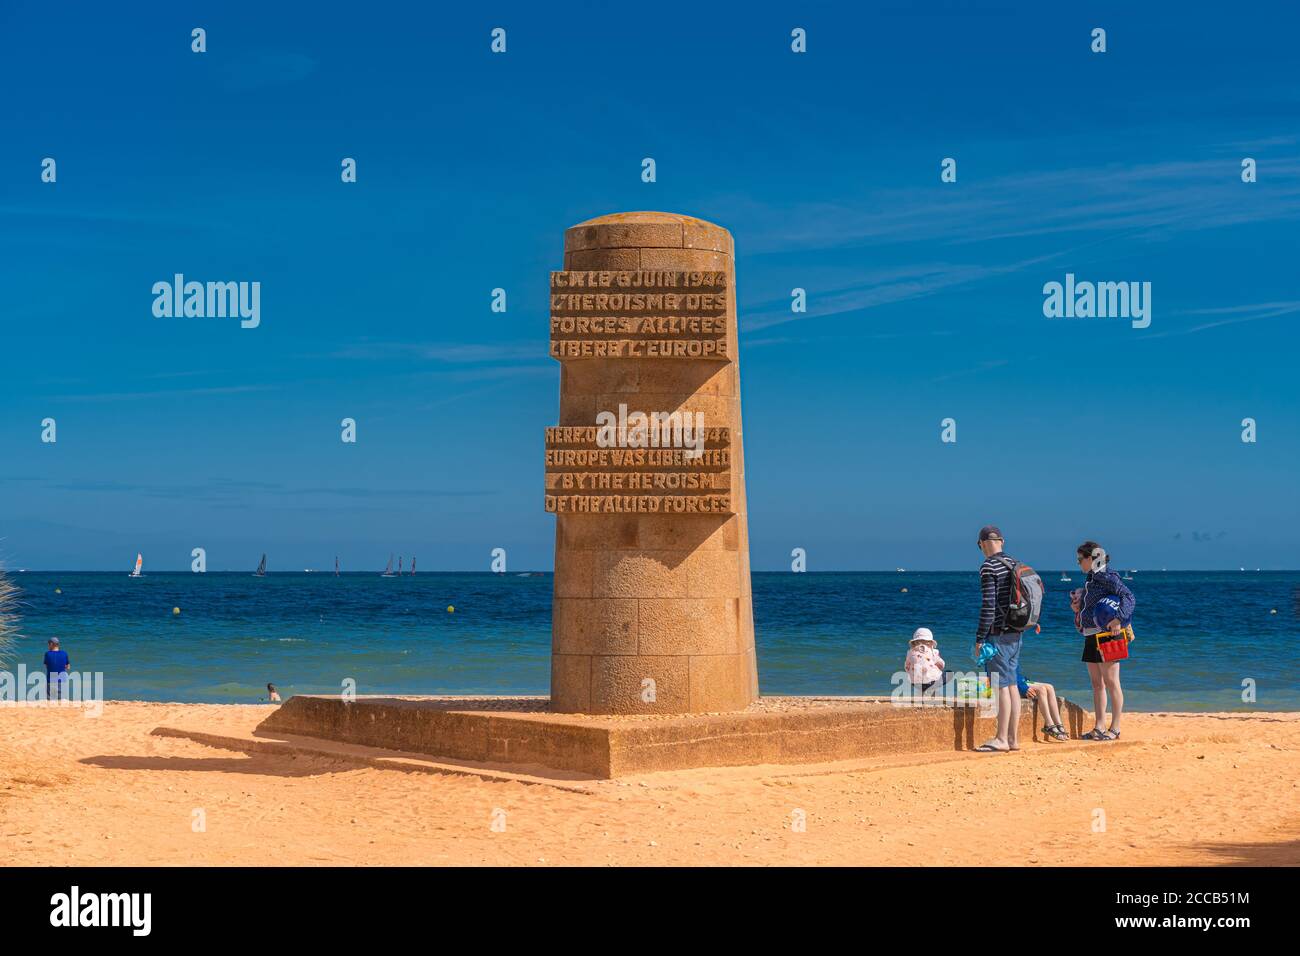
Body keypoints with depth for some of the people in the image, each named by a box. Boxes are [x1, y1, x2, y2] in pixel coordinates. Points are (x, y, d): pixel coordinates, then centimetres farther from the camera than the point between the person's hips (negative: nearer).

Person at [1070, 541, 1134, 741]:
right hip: (1091, 636, 9)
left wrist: (1118, 620, -30)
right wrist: (1078, 608, 4)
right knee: (1097, 683, 10)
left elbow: (1129, 598, -19)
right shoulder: (1090, 579, 15)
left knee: (1111, 682, -4)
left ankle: (1115, 729, -1)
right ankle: (1099, 727, 15)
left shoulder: (1107, 578, -11)